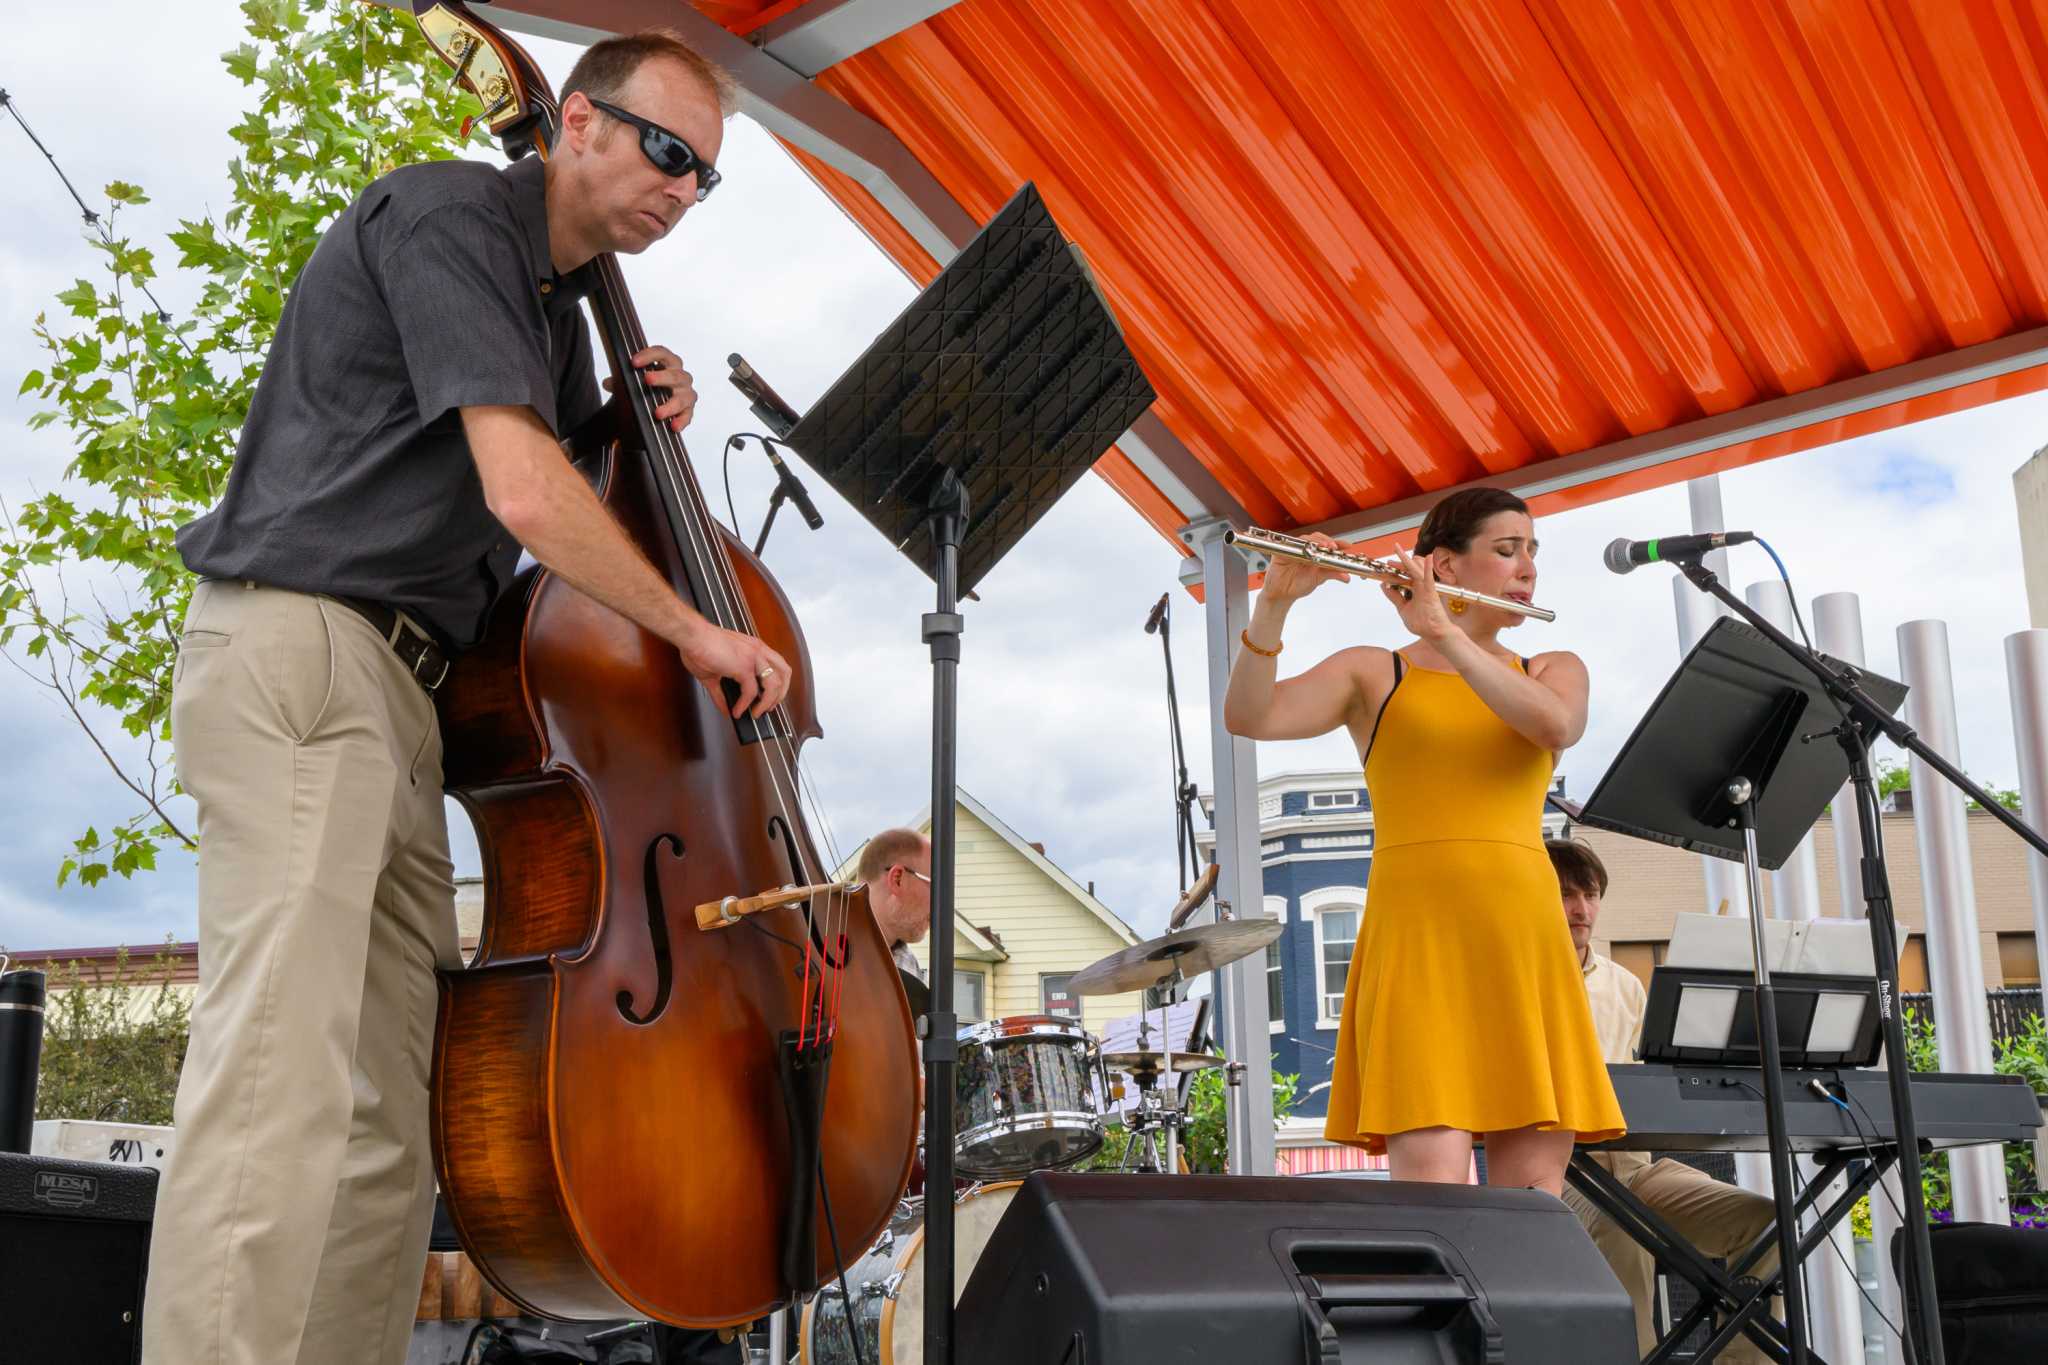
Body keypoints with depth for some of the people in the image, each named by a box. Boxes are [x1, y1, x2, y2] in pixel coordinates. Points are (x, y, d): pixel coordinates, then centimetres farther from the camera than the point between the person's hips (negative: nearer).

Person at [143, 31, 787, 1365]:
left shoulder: (557, 302, 21)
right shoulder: (449, 217, -6)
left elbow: (561, 509, 30)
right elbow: (523, 494, -18)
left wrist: (639, 424, 10)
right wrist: (697, 631, -9)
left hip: (398, 691, 9)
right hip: (298, 652, -9)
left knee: (393, 1106, 3)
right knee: (286, 1073, -18)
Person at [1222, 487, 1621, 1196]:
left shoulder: (1555, 672, 18)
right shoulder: (1370, 673, 10)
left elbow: (1556, 727, -8)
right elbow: (1247, 718, -6)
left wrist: (1445, 635, -16)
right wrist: (1275, 605, -22)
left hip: (1525, 941, 3)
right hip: (1415, 933, -3)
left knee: (1534, 1187, -2)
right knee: (1433, 1181, -16)